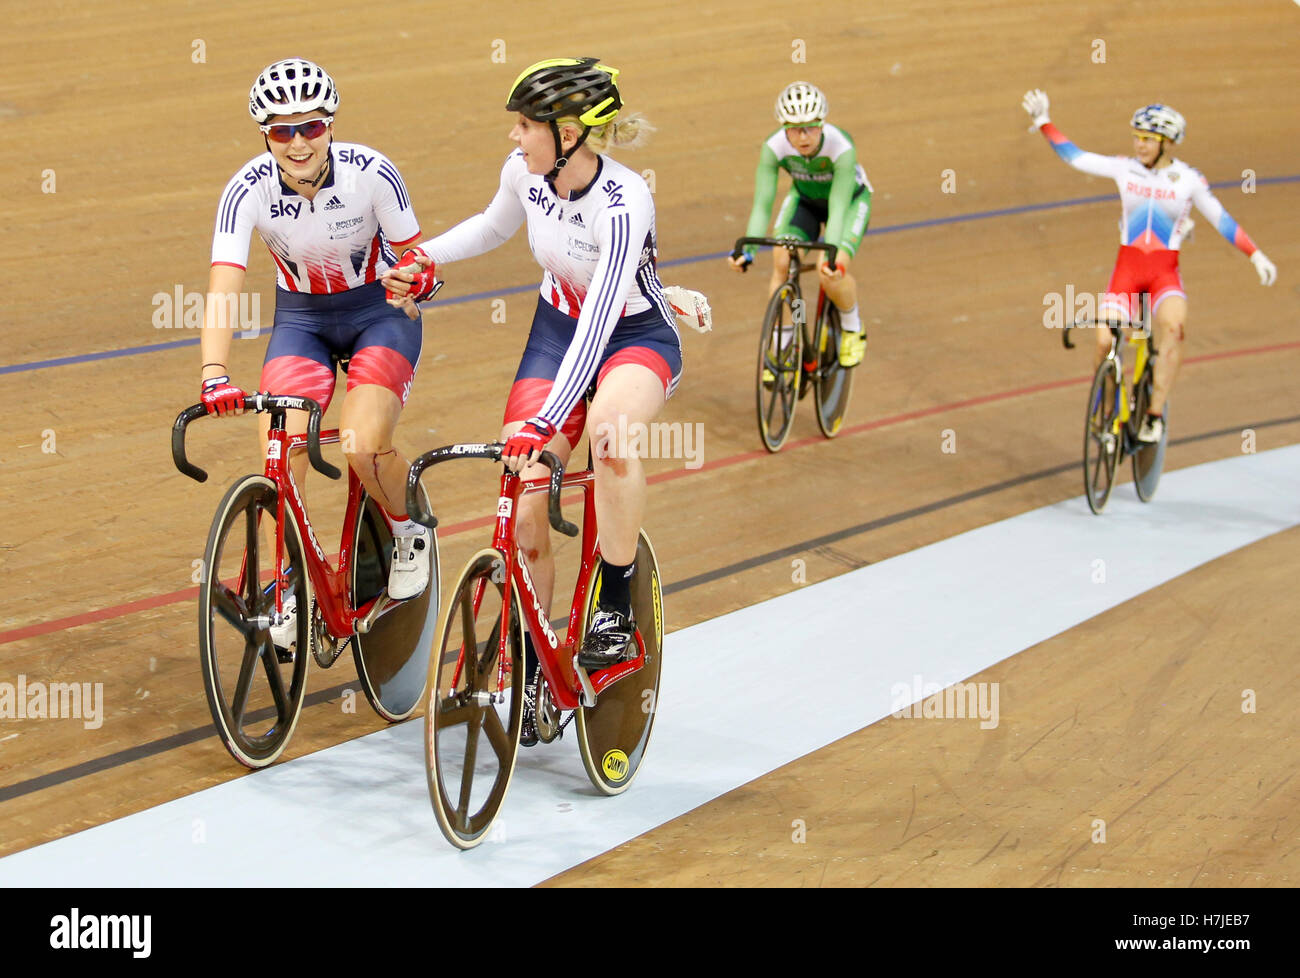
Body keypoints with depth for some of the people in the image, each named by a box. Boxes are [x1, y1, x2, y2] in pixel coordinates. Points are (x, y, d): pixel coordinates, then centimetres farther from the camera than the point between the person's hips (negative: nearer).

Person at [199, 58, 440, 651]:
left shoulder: (371, 174, -23)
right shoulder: (249, 190, -22)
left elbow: (412, 256, -11)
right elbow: (223, 288, -29)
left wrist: (421, 276, -36)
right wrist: (215, 376, -44)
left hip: (380, 311, -2)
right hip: (301, 317, 2)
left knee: (364, 447, -23)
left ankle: (407, 535, 10)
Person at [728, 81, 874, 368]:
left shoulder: (842, 147, -37)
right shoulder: (773, 147, -29)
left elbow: (838, 209, -41)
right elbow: (762, 205, -30)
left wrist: (830, 252, -57)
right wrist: (747, 249, -46)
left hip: (851, 199, -3)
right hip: (804, 200, 3)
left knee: (831, 273, -24)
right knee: (781, 262, -22)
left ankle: (853, 328, 7)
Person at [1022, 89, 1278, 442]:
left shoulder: (1189, 180, -3)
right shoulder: (1124, 169, 1)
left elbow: (1221, 220, 4)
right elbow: (1075, 157, 6)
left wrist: (1256, 255, 0)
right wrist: (1042, 122, 2)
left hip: (1164, 273, -2)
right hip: (1127, 268, 2)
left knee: (1173, 326, -33)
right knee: (1105, 340, -18)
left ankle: (1154, 414, -23)